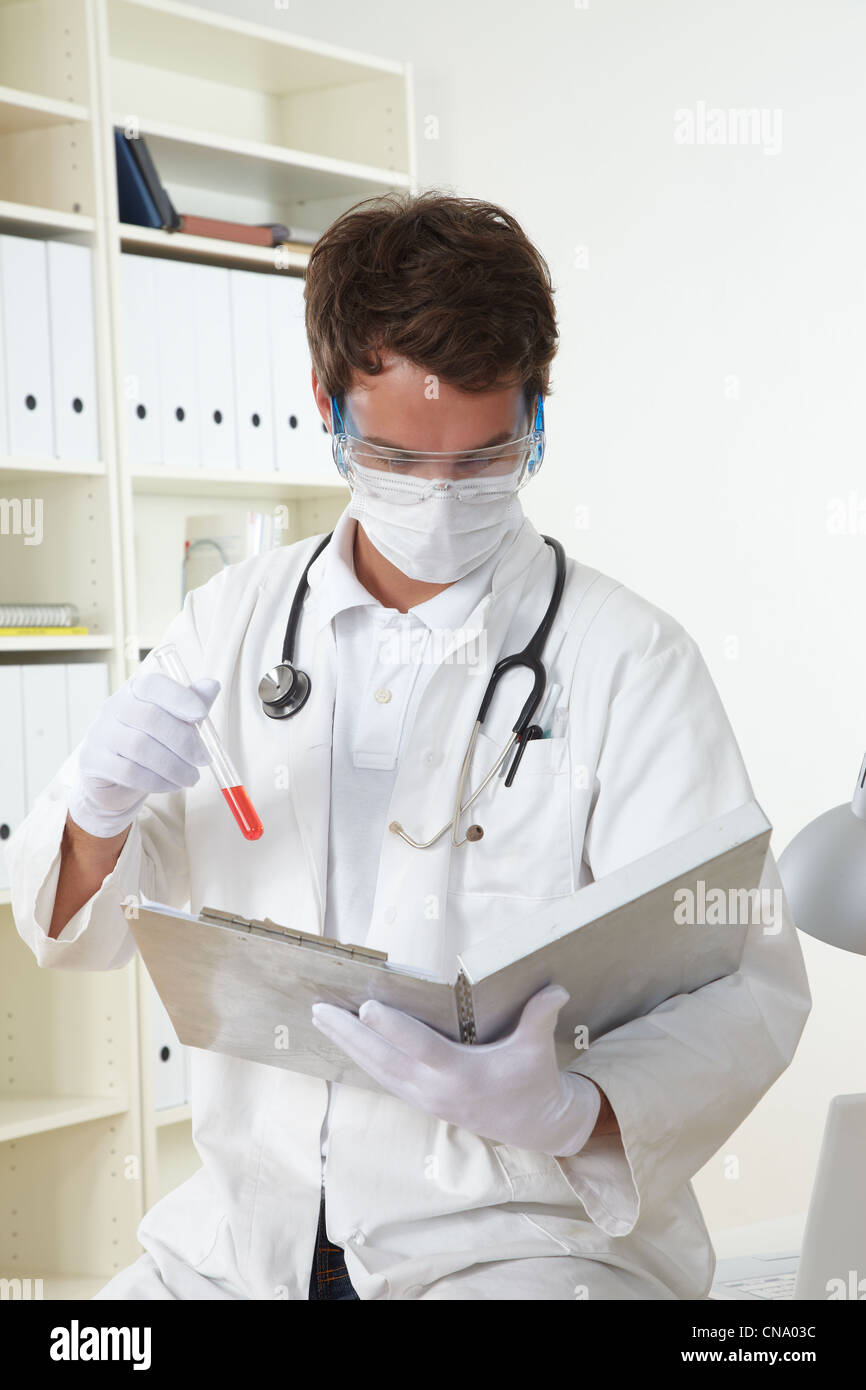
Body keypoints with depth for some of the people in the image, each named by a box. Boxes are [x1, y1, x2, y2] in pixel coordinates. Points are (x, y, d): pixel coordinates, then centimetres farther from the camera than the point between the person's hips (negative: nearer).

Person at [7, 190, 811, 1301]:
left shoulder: (631, 661, -4)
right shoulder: (235, 620, 10)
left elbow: (739, 990, -10)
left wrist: (568, 1112, -30)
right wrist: (97, 816, -12)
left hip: (528, 1238, -3)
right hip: (242, 1230, 4)